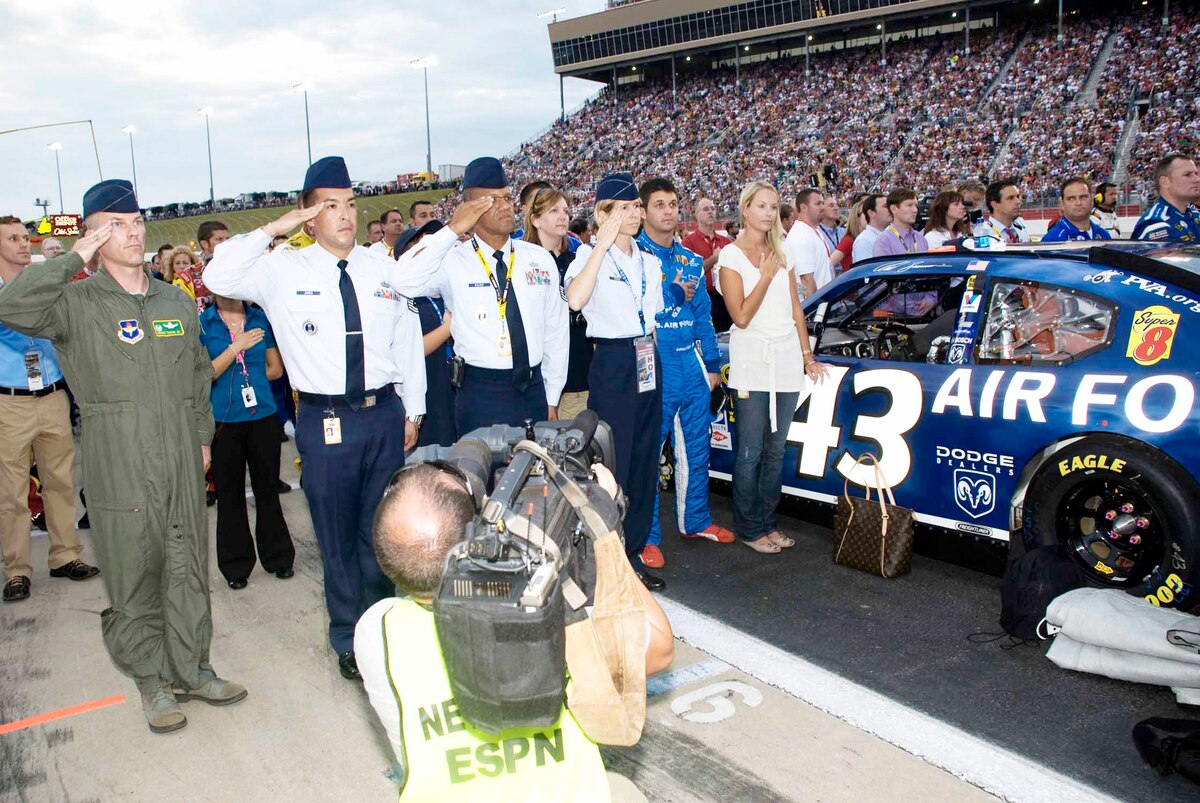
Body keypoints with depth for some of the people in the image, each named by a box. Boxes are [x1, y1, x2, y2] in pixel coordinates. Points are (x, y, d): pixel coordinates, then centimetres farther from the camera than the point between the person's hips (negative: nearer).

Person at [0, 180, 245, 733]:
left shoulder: (176, 302, 11)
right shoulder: (78, 304, -4)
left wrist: (203, 436, 15)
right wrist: (75, 258, -16)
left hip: (181, 461, 4)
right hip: (120, 468, -4)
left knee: (189, 571, 11)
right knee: (134, 577, 6)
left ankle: (191, 671, 26)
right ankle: (153, 681, 22)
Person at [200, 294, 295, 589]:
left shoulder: (261, 319, 4)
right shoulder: (202, 323, -2)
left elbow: (275, 369, 8)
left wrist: (229, 375, 1)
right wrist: (236, 347, -15)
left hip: (263, 416, 1)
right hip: (223, 420, -1)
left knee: (268, 488, 8)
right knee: (230, 493, 8)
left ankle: (278, 556, 23)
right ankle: (236, 565, 22)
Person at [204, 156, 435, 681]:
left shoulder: (383, 268, 7)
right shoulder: (283, 270, -1)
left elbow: (407, 340, 11)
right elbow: (219, 278, -13)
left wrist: (413, 410, 11)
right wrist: (272, 230, -13)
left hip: (384, 413, 3)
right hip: (326, 420, -2)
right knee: (337, 536, 9)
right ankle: (348, 639, 29)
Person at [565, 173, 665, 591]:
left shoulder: (650, 262, 14)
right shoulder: (590, 255, -7)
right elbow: (575, 300, -29)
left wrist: (654, 360, 13)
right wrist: (604, 243, -26)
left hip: (648, 367, 7)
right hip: (612, 366, -7)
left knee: (645, 463, 10)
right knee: (612, 466, -4)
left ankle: (634, 553, 22)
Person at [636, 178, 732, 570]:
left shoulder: (691, 260, 15)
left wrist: (712, 364, 16)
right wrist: (675, 293, -15)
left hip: (691, 361, 6)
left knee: (696, 446, 14)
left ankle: (696, 520, 30)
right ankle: (647, 536, 9)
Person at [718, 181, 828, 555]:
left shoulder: (782, 253, 14)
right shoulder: (732, 255, -4)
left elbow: (796, 309, 15)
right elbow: (741, 316, -12)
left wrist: (807, 355, 11)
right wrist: (766, 275, -10)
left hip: (787, 358, 6)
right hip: (752, 359, -6)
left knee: (776, 449, 10)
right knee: (751, 451, -1)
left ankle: (768, 523, 20)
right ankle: (749, 529, 10)